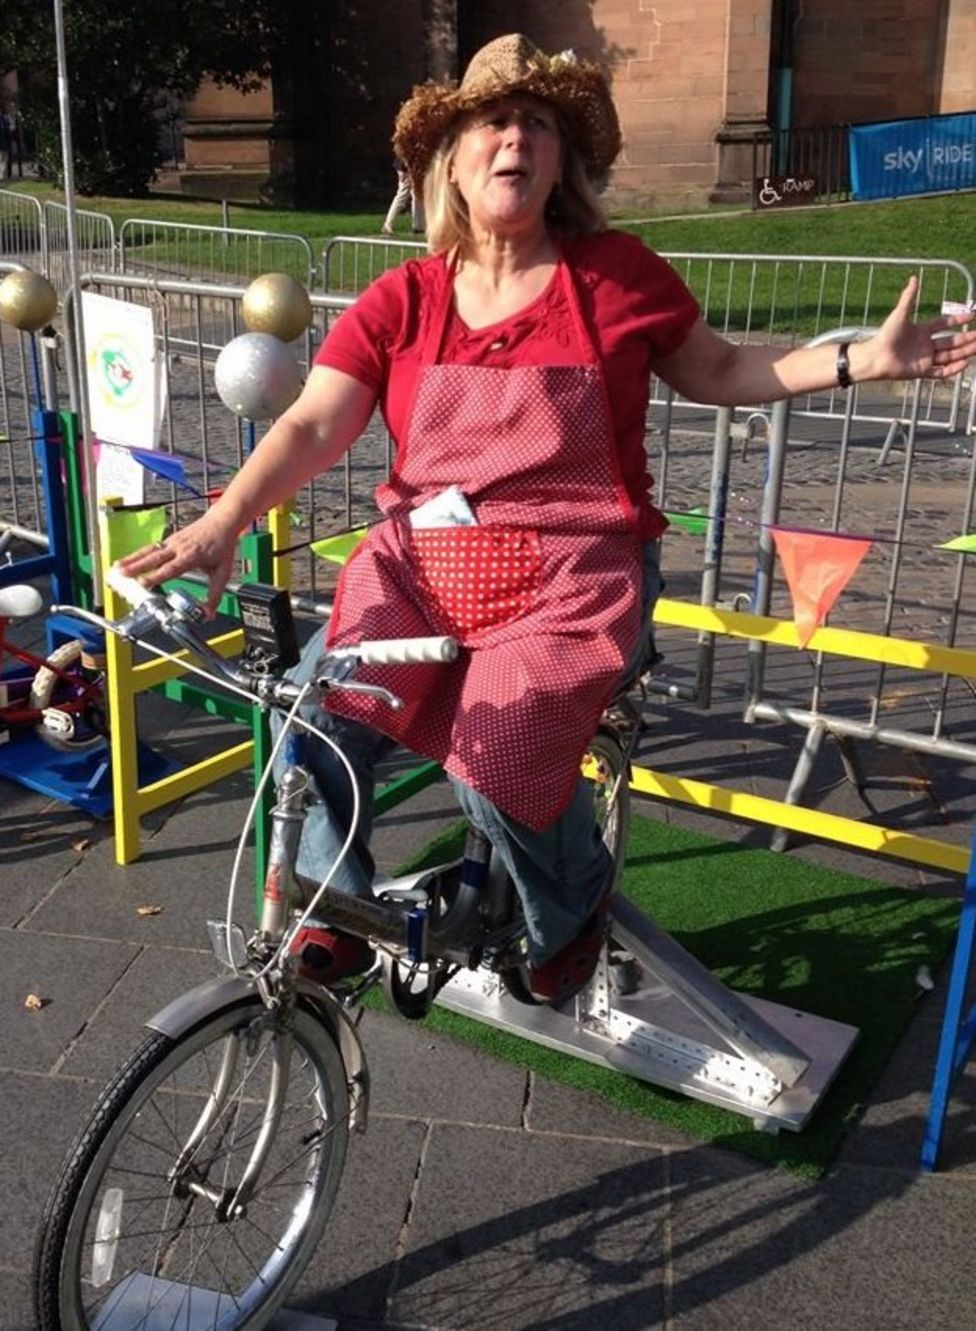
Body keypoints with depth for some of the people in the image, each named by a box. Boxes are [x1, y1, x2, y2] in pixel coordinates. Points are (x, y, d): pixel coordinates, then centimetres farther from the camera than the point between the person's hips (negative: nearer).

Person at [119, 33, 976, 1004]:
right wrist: (223, 522, -25)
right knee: (314, 721, -21)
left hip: (573, 573, -2)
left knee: (496, 761, -24)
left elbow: (715, 372, 13)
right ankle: (331, 911, 9)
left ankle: (572, 907, 12)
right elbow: (312, 425, -8)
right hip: (420, 561, 2)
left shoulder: (616, 273, -1)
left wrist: (862, 360, 4)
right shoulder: (401, 302, 2)